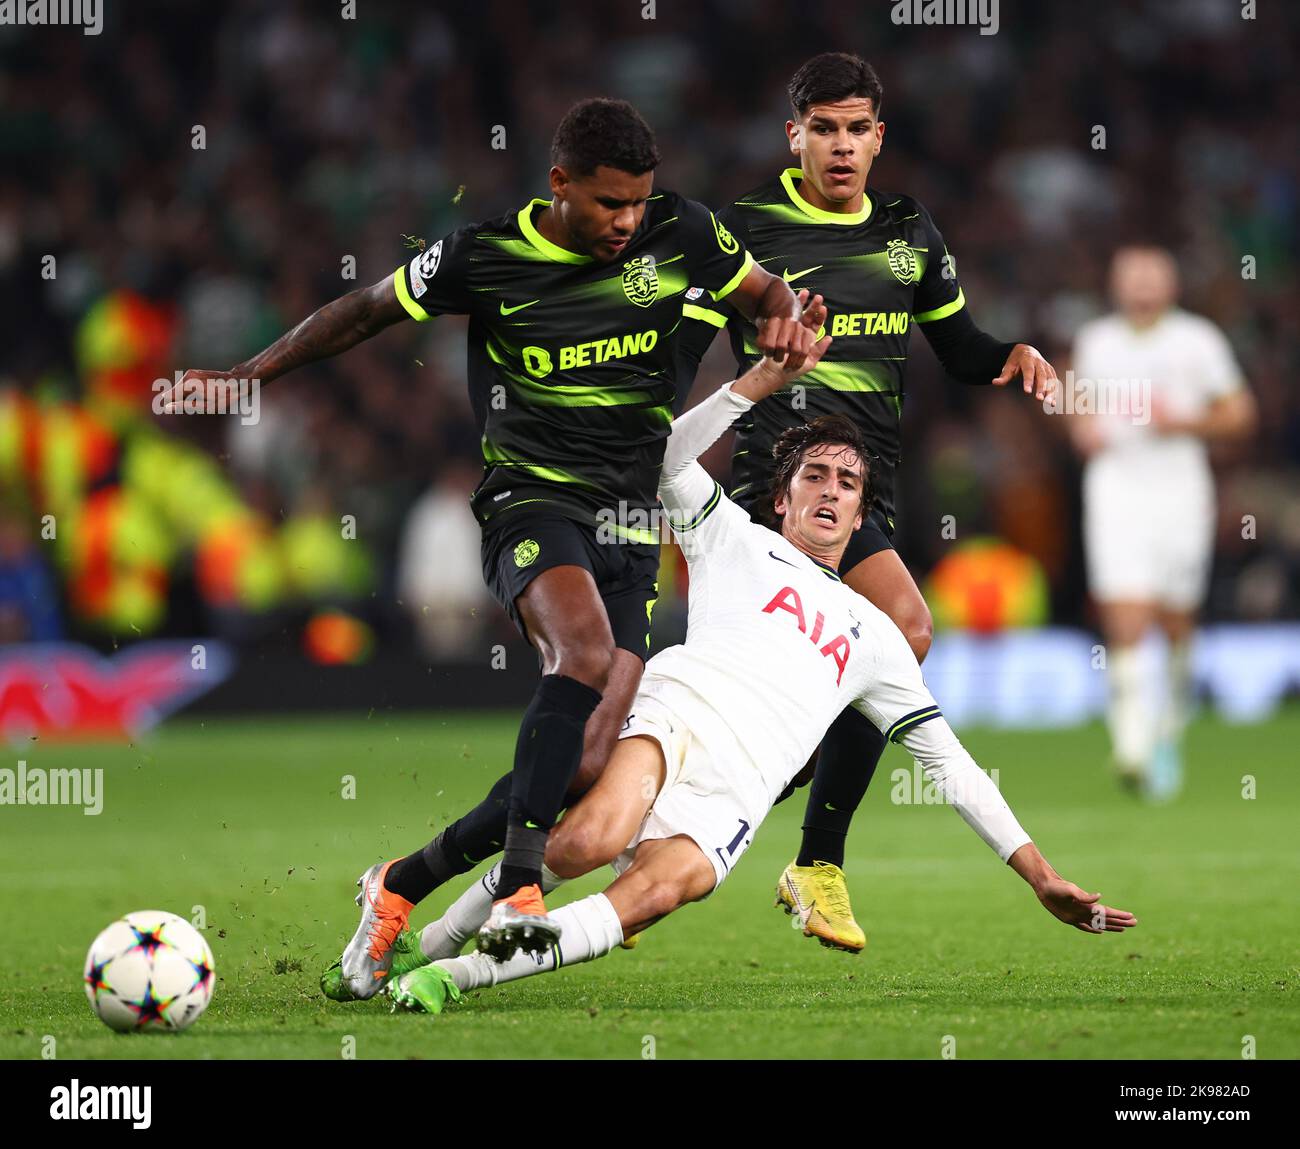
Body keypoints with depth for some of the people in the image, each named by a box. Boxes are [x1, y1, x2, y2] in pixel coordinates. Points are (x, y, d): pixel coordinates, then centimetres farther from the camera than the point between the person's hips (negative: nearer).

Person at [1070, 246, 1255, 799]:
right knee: (1126, 623, -14)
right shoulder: (1094, 342, 10)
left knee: (1176, 625, 7)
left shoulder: (1199, 340, 2)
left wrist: (1184, 422, -12)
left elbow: (1239, 416, 4)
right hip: (1114, 489, 0)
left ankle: (1170, 732, 31)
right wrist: (1083, 429, 2)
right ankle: (1131, 746, -18)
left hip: (1180, 492, 0)